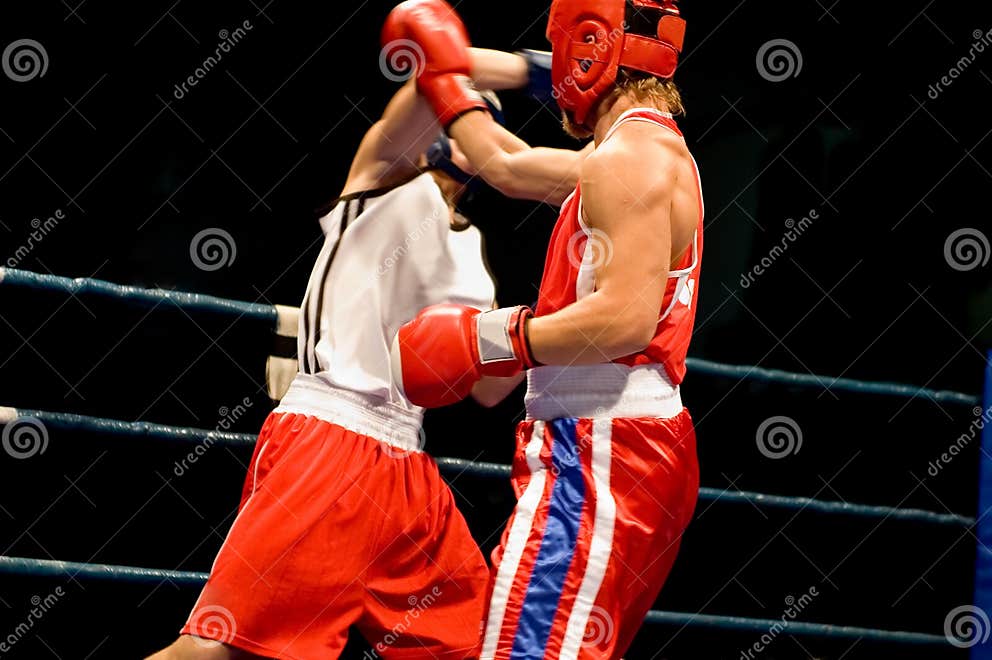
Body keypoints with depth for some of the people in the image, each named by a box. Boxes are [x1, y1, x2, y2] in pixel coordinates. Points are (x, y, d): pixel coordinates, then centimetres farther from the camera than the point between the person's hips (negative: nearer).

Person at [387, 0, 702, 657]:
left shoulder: (628, 155, -11)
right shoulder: (658, 150, 21)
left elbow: (628, 319, -23)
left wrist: (485, 340, -16)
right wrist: (445, 78, 43)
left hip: (603, 449, -11)